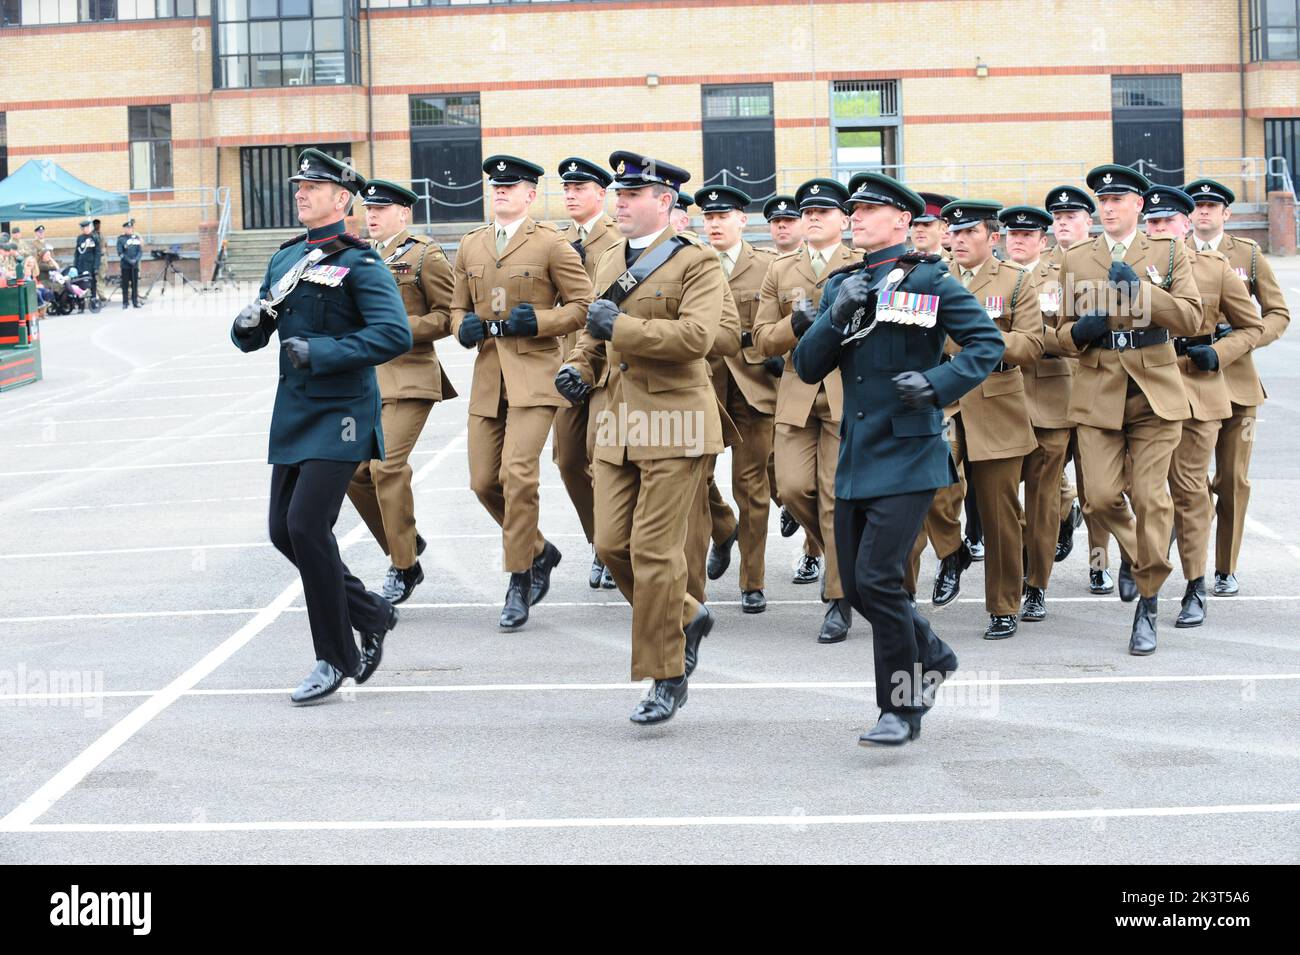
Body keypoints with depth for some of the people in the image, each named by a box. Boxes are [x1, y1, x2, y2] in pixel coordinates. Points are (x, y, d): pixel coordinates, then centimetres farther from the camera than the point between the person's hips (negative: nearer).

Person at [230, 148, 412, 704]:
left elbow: (395, 334, -21)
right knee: (283, 530, 8)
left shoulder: (359, 263, -9)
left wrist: (320, 352, -24)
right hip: (292, 414, 8)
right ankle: (372, 616, 26)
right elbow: (251, 338, 18)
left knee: (307, 526, -14)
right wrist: (250, 324, -6)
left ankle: (336, 658, 1)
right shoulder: (286, 259, 14)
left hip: (340, 414, -8)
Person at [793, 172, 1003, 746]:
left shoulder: (930, 279, -3)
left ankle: (902, 708, 0)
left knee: (878, 578, -14)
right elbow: (807, 368, 7)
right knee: (855, 584, 10)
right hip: (856, 456, 7)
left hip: (908, 455, -7)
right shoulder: (841, 286, 13)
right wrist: (837, 315, -9)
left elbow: (987, 343, -6)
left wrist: (938, 384, -21)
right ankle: (931, 656, 34)